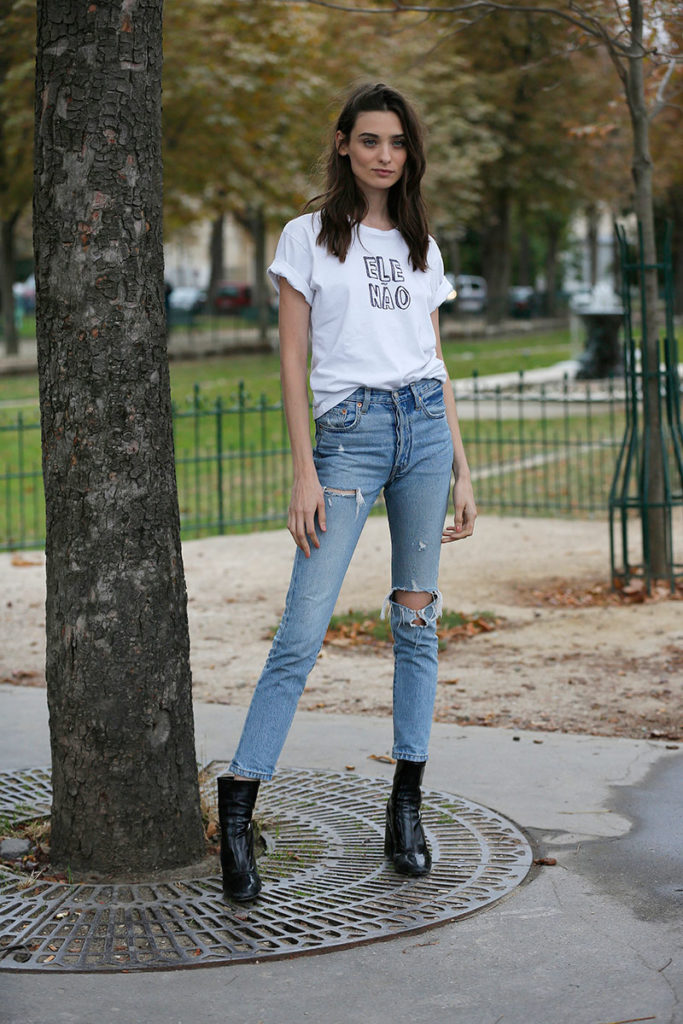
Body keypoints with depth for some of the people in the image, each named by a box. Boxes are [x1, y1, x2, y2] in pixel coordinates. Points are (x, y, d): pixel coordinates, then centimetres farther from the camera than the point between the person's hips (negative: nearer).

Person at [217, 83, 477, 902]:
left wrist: (461, 472, 12)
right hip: (347, 433, -4)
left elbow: (436, 365, 17)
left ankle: (406, 808, 11)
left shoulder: (421, 245, 15)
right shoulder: (307, 237, 4)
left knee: (417, 619, 4)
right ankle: (238, 803, -5)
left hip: (424, 429, 4)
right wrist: (304, 471, -9)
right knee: (304, 629, -10)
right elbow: (293, 361, -1)